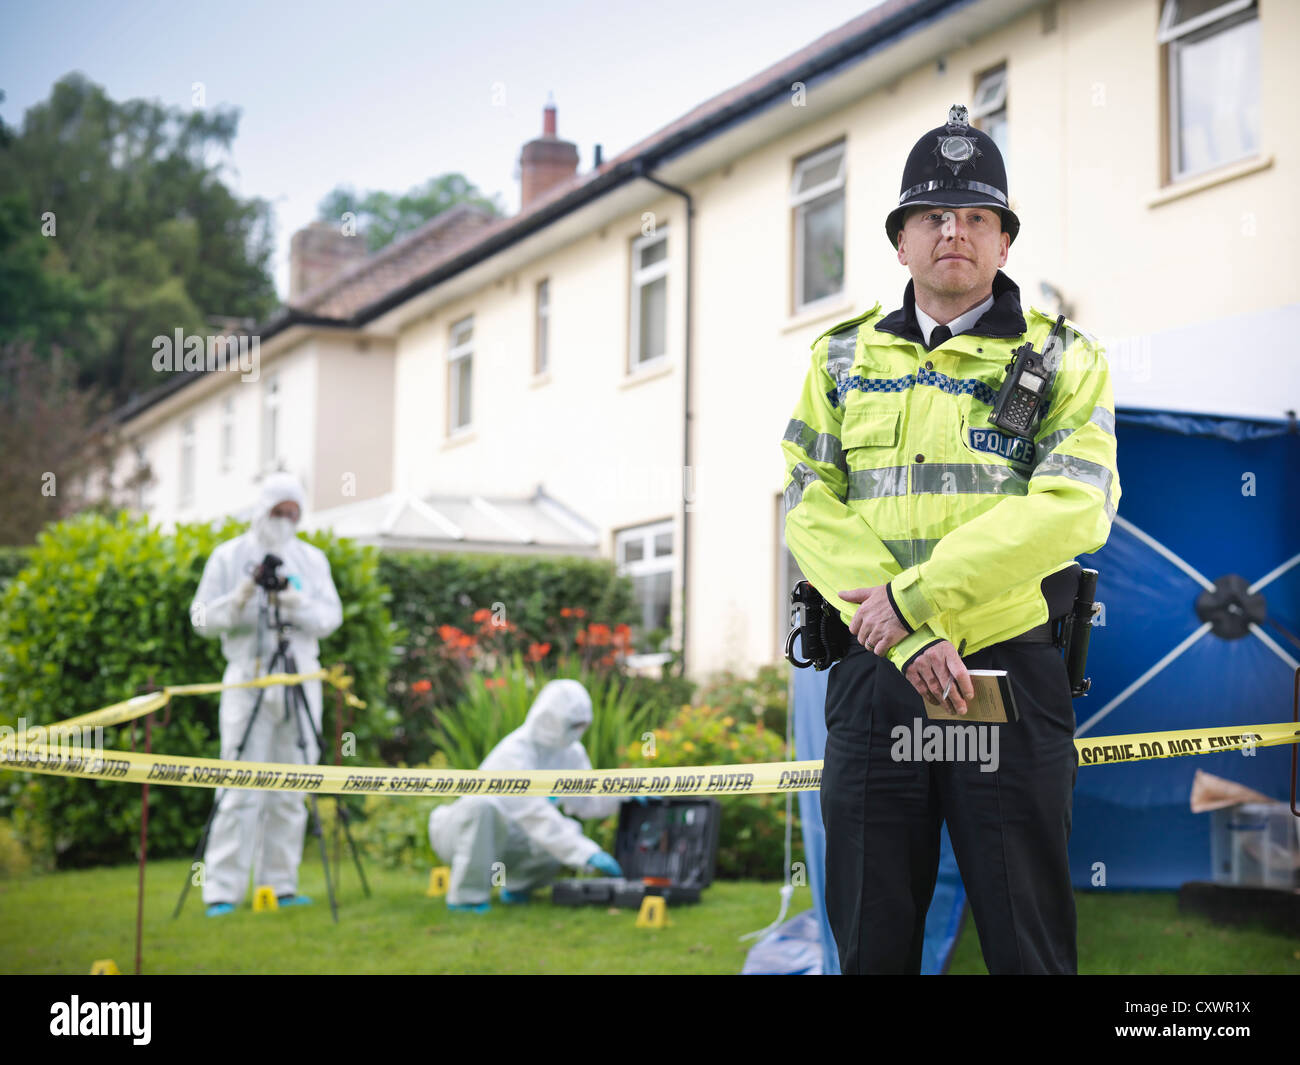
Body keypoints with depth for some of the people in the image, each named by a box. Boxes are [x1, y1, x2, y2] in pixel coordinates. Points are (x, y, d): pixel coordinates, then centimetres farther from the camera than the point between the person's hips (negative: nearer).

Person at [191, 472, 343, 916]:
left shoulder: (311, 559, 12)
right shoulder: (228, 557, 4)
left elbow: (331, 616, 3)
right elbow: (202, 618, 0)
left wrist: (298, 606, -16)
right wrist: (238, 602, -18)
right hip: (248, 680, -3)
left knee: (290, 791, 5)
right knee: (242, 790, -8)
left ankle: (281, 884, 13)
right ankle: (222, 892, -5)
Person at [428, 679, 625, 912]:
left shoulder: (571, 753, -2)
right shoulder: (515, 753, -28)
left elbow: (584, 801, 2)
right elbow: (536, 814, -35)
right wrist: (588, 854, -40)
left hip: (505, 838, 7)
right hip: (462, 832, -7)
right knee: (483, 803, -40)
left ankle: (518, 884, 8)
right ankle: (466, 895, -26)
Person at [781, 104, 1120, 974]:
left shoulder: (1062, 361, 6)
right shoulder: (843, 360, 12)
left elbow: (1074, 505, -10)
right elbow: (813, 509, 1)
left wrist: (916, 595, -17)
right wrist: (908, 641, -12)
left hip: (1012, 673, -2)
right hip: (873, 675, 2)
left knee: (1029, 942, 3)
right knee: (872, 940, 9)